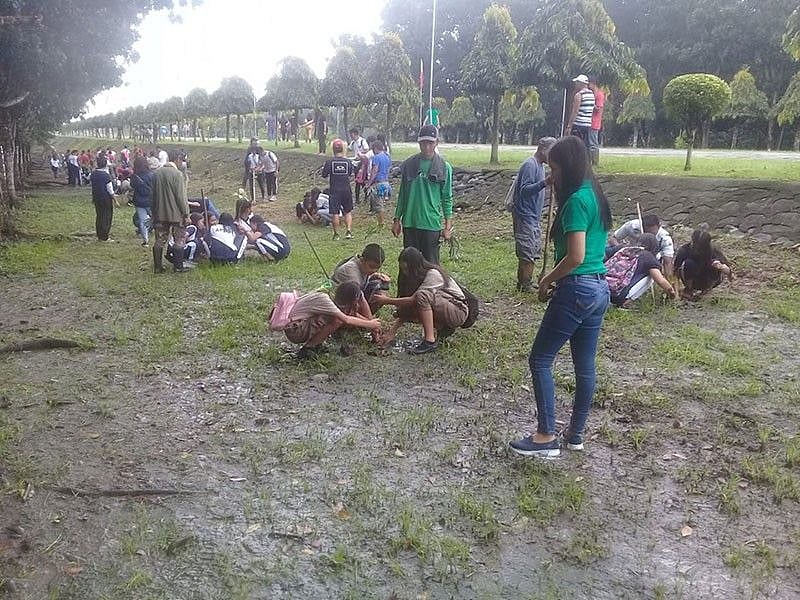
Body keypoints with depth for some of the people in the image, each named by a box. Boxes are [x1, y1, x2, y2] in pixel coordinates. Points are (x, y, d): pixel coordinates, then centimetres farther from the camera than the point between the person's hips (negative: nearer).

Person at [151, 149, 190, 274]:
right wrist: (186, 213, -9)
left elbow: (153, 195, 12)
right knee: (179, 240, 7)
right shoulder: (177, 174, -16)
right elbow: (181, 197, -17)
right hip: (176, 214, -6)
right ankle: (178, 267, 11)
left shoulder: (156, 173, 4)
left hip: (160, 213, 6)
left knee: (160, 241, 12)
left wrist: (154, 211, 20)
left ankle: (157, 267, 17)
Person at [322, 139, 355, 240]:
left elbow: (324, 174, -3)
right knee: (348, 212, 13)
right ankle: (349, 231, 4)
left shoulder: (329, 162, -10)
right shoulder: (348, 162, -3)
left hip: (334, 190, -2)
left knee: (335, 213, 4)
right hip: (346, 189, 2)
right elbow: (350, 174, 8)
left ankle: (336, 234, 8)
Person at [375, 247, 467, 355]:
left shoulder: (433, 274, -21)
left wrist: (387, 300, -22)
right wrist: (392, 331, -10)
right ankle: (441, 329, 1)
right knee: (404, 307, -12)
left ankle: (430, 341, -29)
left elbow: (414, 300, -27)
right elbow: (406, 311, -1)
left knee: (422, 295, -33)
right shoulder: (416, 276, 3)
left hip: (458, 311, -8)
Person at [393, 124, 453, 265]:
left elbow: (447, 198, 2)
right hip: (409, 223, 3)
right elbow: (402, 194, 12)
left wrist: (448, 225, -3)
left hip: (432, 223, -2)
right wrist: (397, 219, 10)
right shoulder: (409, 164, 5)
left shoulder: (444, 167, -1)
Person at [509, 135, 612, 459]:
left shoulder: (576, 200, -16)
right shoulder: (595, 195, 13)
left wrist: (547, 281, -7)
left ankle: (546, 437, 4)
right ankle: (576, 433, 26)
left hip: (577, 290, -9)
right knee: (585, 364, 14)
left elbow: (575, 256, -22)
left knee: (540, 359, 1)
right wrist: (555, 274, 13)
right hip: (600, 288, 9)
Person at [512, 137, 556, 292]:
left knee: (534, 251, 14)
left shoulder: (540, 165, 15)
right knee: (527, 252, -7)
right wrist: (544, 183, -35)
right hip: (525, 215, -10)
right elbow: (524, 190, -25)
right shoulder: (530, 165, -16)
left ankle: (527, 282, 22)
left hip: (534, 216, 10)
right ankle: (524, 285, -1)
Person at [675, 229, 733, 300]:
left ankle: (704, 290, 0)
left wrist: (721, 267, -40)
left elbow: (729, 272, -18)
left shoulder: (713, 249, -20)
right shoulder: (684, 250, -23)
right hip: (691, 281, -1)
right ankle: (688, 290, -5)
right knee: (689, 263, -30)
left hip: (706, 281, 1)